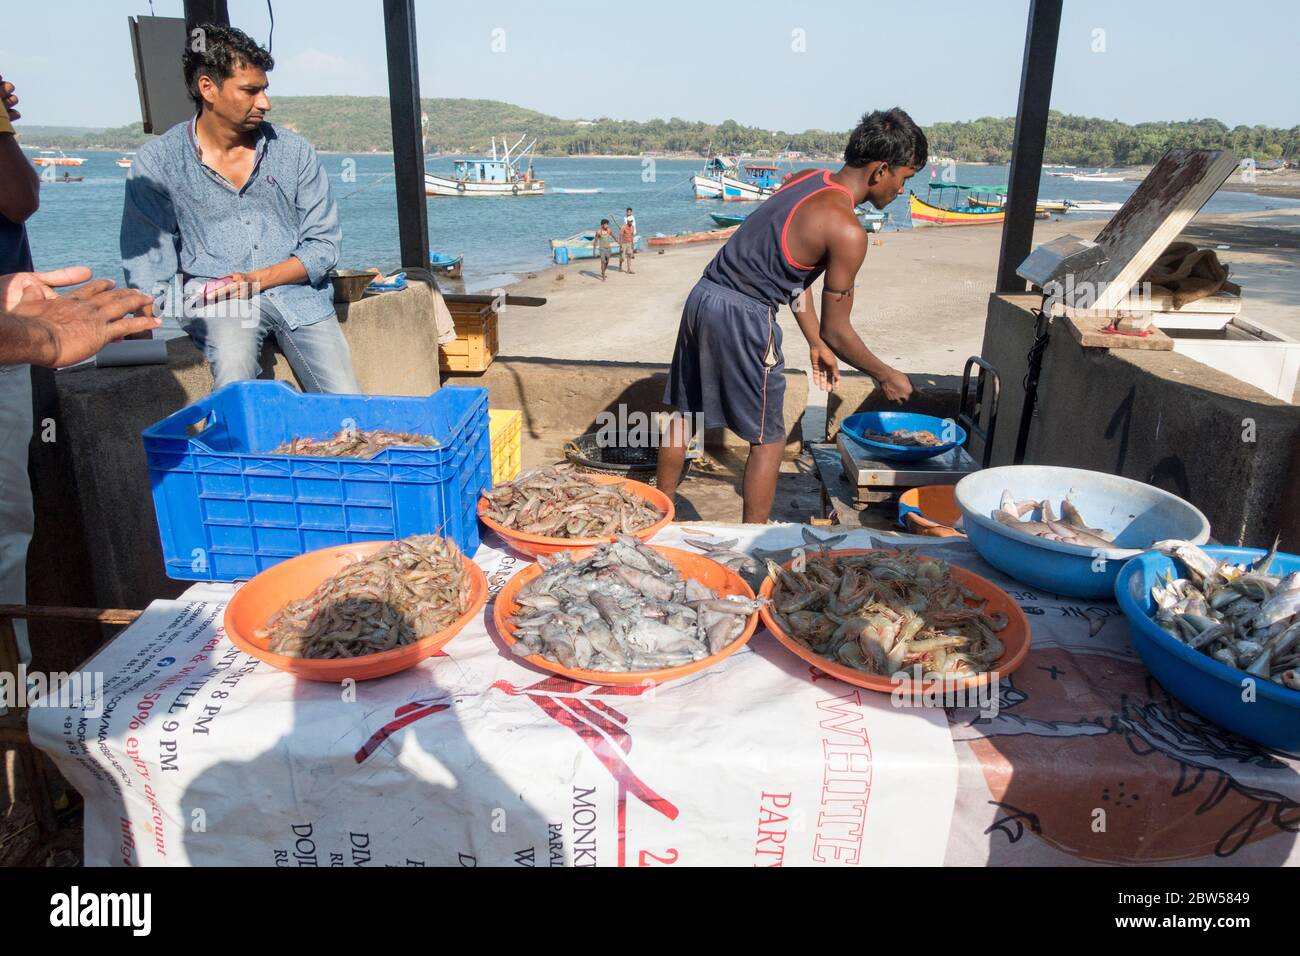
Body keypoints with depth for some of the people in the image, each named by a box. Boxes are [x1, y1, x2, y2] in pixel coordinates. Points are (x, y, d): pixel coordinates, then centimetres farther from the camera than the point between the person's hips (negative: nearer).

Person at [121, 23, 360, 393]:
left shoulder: (294, 151, 8)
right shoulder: (158, 162, 2)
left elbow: (324, 245, 6)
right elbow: (147, 271, 0)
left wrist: (259, 278, -10)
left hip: (295, 290, 2)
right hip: (213, 299, -1)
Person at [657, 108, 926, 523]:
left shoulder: (806, 180, 12)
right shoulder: (847, 232, -14)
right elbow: (837, 331, -7)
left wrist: (816, 345, 23)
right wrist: (886, 376, 8)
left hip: (704, 297, 9)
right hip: (744, 317, -9)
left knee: (683, 412, 21)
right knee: (767, 439, 7)